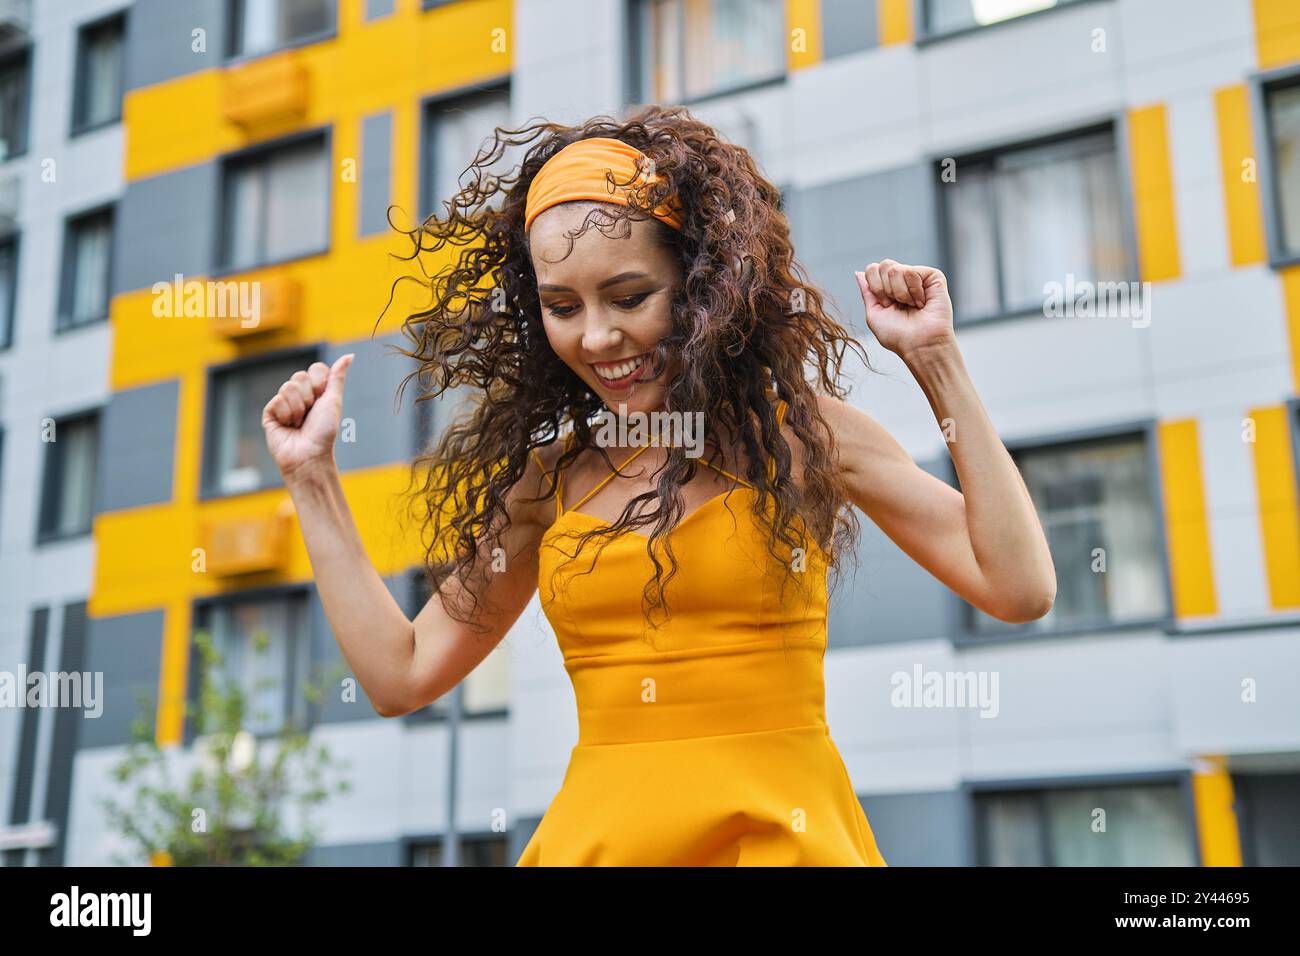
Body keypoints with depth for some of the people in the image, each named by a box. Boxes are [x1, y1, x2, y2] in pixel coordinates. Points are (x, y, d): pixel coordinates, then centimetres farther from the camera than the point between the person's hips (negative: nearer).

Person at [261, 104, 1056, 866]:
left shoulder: (800, 436, -3)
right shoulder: (549, 476, 5)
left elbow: (1018, 589, -9)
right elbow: (402, 674, 7)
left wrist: (937, 360, -9)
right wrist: (312, 474, 8)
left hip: (778, 833, -2)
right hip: (595, 837, 3)